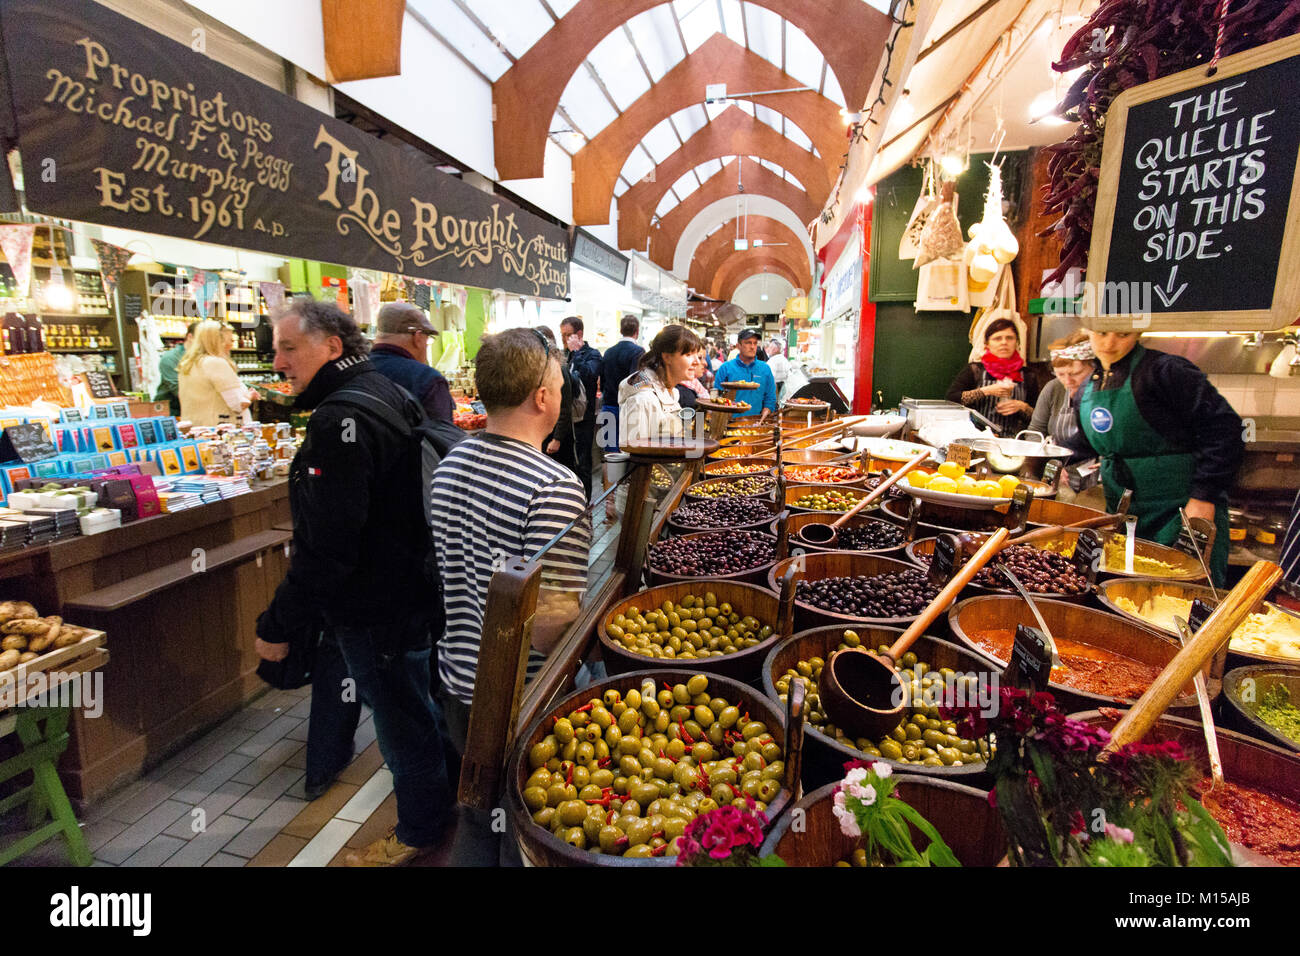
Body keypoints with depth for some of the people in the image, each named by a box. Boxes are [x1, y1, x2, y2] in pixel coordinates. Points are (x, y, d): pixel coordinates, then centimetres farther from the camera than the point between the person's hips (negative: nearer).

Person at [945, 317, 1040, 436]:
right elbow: (950, 399, -8)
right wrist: (986, 391, -10)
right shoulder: (974, 370, 7)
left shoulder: (1028, 378, 15)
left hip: (1012, 440, 2)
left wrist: (1023, 407, -3)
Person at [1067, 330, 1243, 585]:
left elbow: (1223, 428, -15)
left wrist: (1204, 496, -20)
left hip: (1178, 510, -6)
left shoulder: (1165, 371, -12)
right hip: (1120, 511, 7)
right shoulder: (1087, 389, 10)